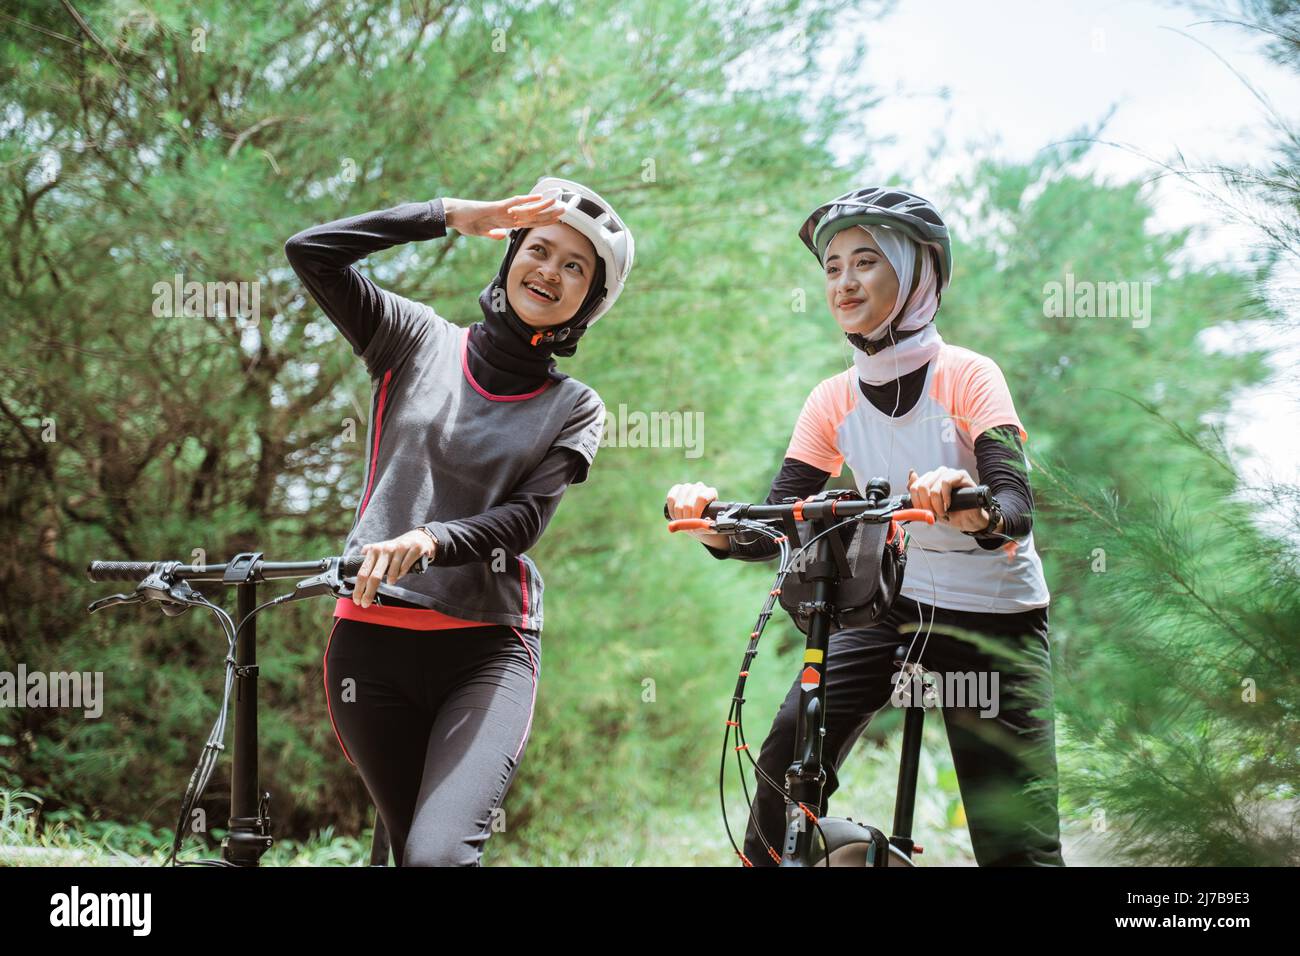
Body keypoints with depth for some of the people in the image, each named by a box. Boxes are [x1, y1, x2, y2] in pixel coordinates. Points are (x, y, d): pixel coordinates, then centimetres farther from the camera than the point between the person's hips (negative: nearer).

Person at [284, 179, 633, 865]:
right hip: (372, 643, 1)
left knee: (439, 854, -22)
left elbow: (523, 519, -5)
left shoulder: (575, 409, 9)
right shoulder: (418, 341, 9)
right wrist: (454, 215, 1)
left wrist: (427, 539, -24)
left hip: (488, 652, -1)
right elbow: (309, 251, -1)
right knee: (411, 854, 4)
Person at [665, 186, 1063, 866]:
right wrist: (715, 526, -30)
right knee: (785, 759, -19)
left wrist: (975, 510, -52)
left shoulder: (967, 376, -15)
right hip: (893, 606, 3)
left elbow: (1017, 505, -28)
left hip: (995, 622, -3)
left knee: (1018, 846, -10)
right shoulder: (834, 402, -3)